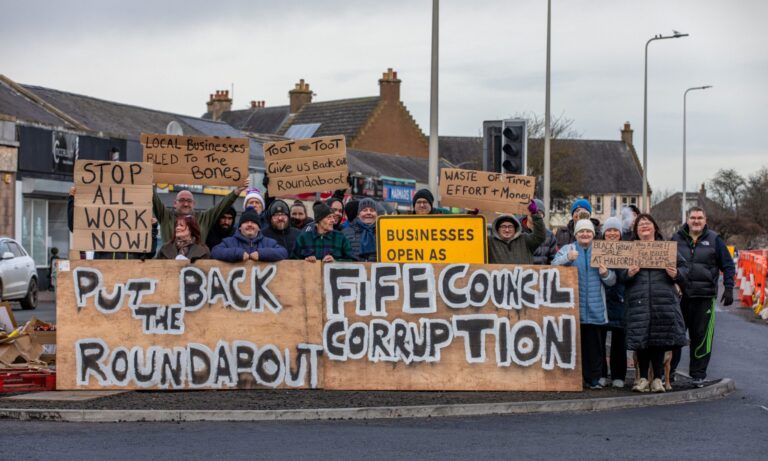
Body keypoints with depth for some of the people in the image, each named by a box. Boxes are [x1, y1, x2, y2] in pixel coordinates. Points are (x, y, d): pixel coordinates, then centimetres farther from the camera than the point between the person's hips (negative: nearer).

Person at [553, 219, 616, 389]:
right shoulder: (567, 249, 8)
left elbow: (612, 281, 14)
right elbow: (554, 266, -11)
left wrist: (605, 274, -10)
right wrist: (567, 258, -30)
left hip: (594, 309, 2)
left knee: (594, 344, 2)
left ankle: (593, 378, 9)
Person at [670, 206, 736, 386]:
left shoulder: (714, 240, 4)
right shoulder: (676, 239, 8)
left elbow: (728, 266, 6)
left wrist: (728, 288, -3)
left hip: (704, 297, -1)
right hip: (679, 295, 1)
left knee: (701, 336, 1)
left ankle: (698, 374, 11)